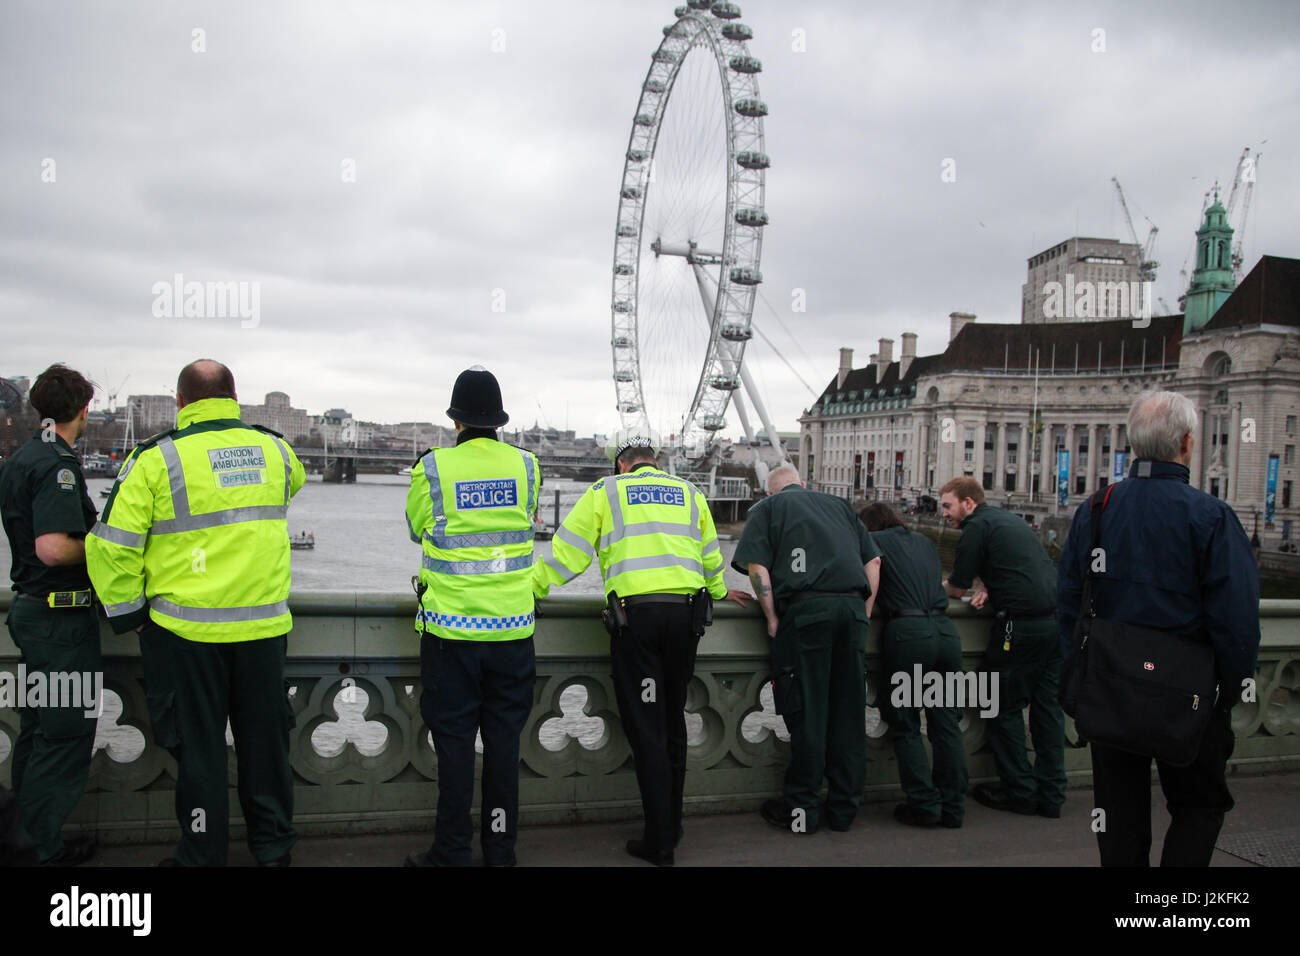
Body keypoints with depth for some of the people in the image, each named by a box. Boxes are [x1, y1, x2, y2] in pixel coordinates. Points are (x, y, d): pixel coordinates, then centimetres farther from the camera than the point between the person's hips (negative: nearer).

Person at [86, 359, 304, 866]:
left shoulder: (156, 459, -9)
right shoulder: (274, 448, 2)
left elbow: (112, 545, -10)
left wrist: (127, 612, 2)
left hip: (188, 632, -3)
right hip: (264, 625, 3)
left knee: (198, 745, 10)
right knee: (264, 738, 15)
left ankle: (202, 853, 23)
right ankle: (273, 846, 28)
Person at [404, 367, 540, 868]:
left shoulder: (433, 468, -7)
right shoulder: (525, 465, 1)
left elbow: (417, 527, 9)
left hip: (452, 628, -2)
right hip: (512, 628, 3)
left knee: (454, 739, 6)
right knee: (503, 738, 11)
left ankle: (451, 851, 14)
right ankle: (500, 847, 21)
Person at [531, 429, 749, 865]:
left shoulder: (606, 491, 8)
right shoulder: (689, 494, 19)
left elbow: (568, 551, 4)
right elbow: (710, 556, 28)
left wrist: (530, 588, 14)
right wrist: (719, 590, 46)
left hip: (634, 613, -4)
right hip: (686, 612, 4)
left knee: (646, 730, 1)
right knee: (673, 723, 17)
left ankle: (659, 842, 4)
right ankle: (671, 826, 26)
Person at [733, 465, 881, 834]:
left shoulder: (768, 508, 13)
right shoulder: (840, 505, 25)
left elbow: (757, 566, -1)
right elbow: (873, 560, 19)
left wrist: (773, 619, 1)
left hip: (806, 608, -4)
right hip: (853, 609, 4)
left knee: (806, 711, 1)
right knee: (848, 710, 9)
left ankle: (802, 809, 8)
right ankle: (844, 807, 17)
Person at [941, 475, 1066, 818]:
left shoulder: (978, 526, -6)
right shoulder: (1009, 519, 20)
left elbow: (956, 589, -2)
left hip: (1023, 623, -8)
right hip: (1057, 618, 8)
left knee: (1005, 710, 4)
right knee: (1047, 707, 11)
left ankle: (1020, 792, 9)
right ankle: (1050, 794, 14)